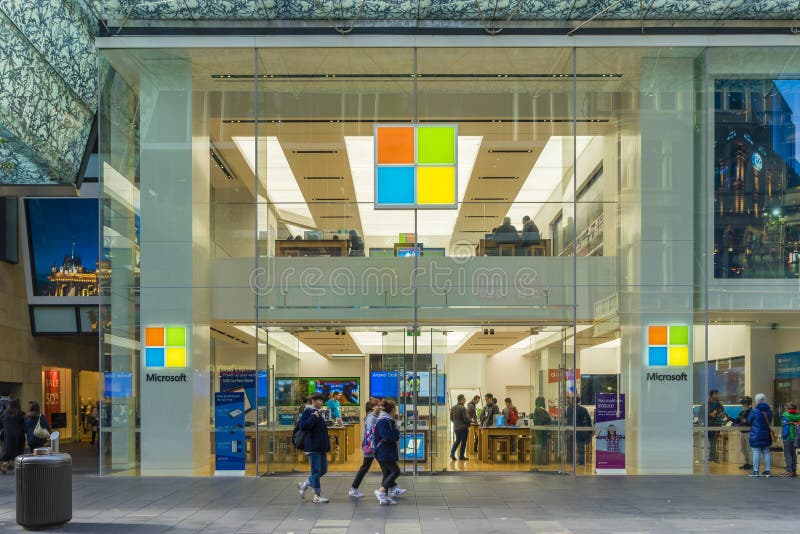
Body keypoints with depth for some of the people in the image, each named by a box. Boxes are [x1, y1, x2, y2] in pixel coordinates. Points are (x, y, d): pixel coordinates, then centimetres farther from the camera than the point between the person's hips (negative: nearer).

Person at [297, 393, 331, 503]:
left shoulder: (318, 413, 18)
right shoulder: (307, 412, -8)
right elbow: (303, 426, -21)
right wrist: (314, 418, -21)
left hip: (321, 448, 9)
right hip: (313, 447, -9)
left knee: (323, 470, 11)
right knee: (316, 471, -4)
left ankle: (304, 485, 24)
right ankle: (317, 496, 1)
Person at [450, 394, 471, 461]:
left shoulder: (453, 408, 3)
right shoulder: (463, 408, -19)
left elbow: (451, 418, 10)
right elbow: (466, 418, -19)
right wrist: (471, 421, 0)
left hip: (456, 427, 7)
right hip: (463, 427, -7)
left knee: (457, 440, 20)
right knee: (463, 442, 4)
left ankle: (452, 453, 5)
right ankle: (461, 456, 8)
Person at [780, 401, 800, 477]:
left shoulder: (785, 415, -11)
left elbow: (785, 426, -15)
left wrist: (783, 436, -12)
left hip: (788, 438, -6)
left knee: (787, 454, -1)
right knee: (793, 454, 14)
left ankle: (789, 471, -6)